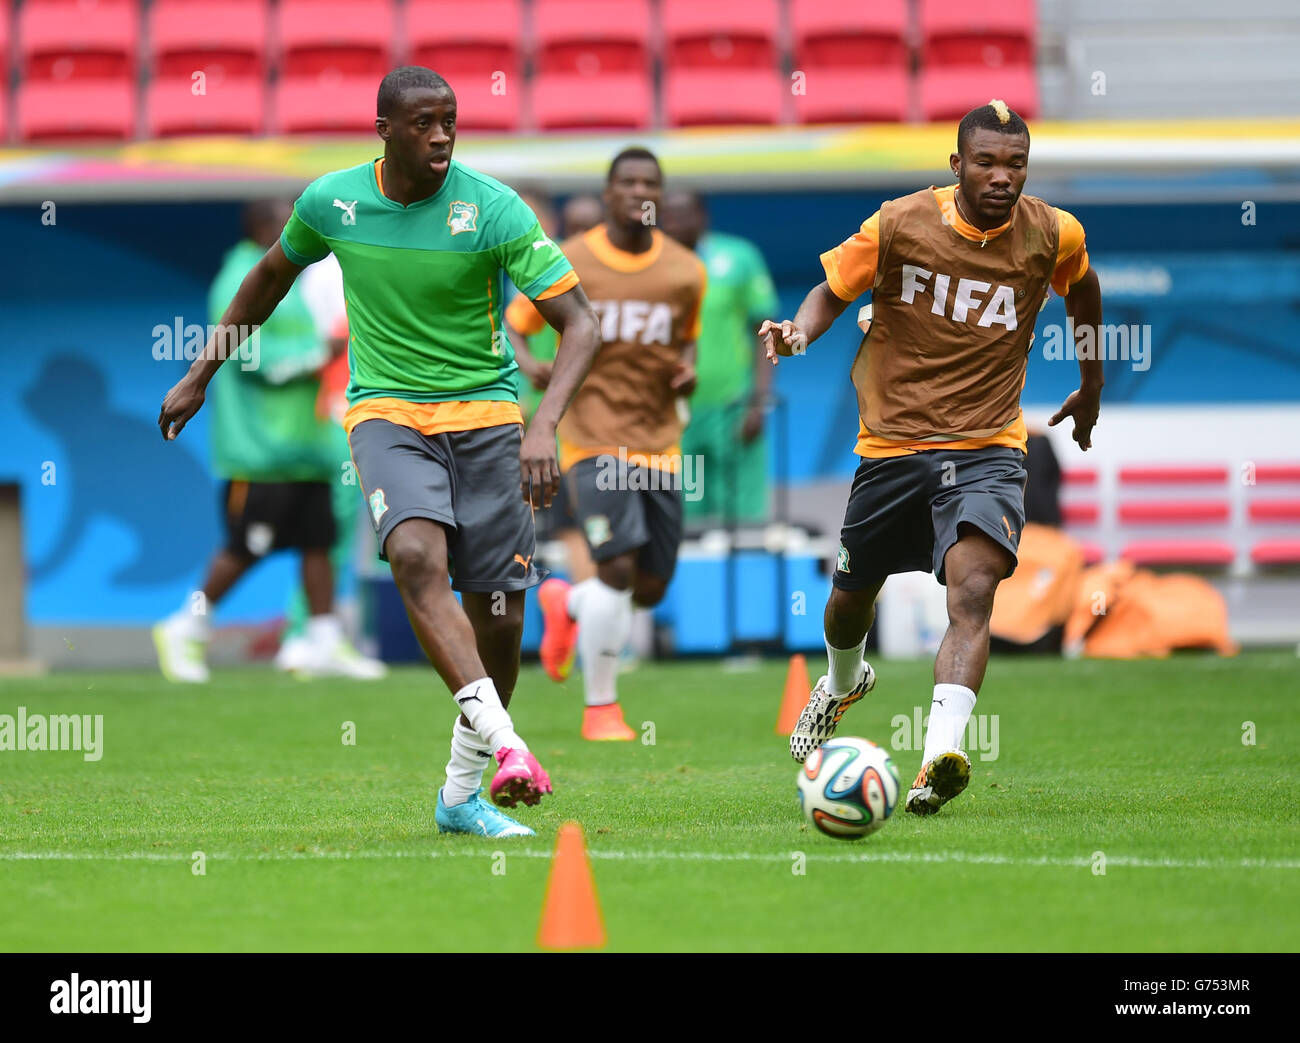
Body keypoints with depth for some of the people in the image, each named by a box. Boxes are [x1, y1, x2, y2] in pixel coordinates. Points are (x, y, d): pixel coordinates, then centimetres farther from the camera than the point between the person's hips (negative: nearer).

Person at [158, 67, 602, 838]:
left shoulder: (493, 208, -12)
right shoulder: (332, 201, -3)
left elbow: (581, 324, -14)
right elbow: (273, 275, 19)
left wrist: (545, 426, -29)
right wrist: (199, 378, 23)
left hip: (485, 413, 0)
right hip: (387, 409, 0)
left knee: (499, 619, -2)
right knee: (417, 555, -30)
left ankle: (462, 795, 18)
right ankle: (505, 742, -40)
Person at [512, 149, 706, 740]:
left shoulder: (685, 273, 5)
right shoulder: (567, 265, -4)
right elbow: (513, 326, 6)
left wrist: (689, 369, -1)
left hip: (659, 444, 4)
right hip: (593, 440, -4)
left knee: (650, 590, 5)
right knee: (618, 568, -18)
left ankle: (567, 605, 40)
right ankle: (600, 708, -3)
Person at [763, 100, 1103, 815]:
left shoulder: (1054, 236, -4)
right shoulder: (901, 223, -8)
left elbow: (1083, 289, 19)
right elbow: (834, 290, 5)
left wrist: (1091, 387, 30)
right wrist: (800, 331, -17)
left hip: (987, 451, -1)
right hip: (891, 444, 1)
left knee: (973, 592, -26)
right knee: (852, 596, 16)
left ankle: (938, 760, -38)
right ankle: (843, 680, 54)